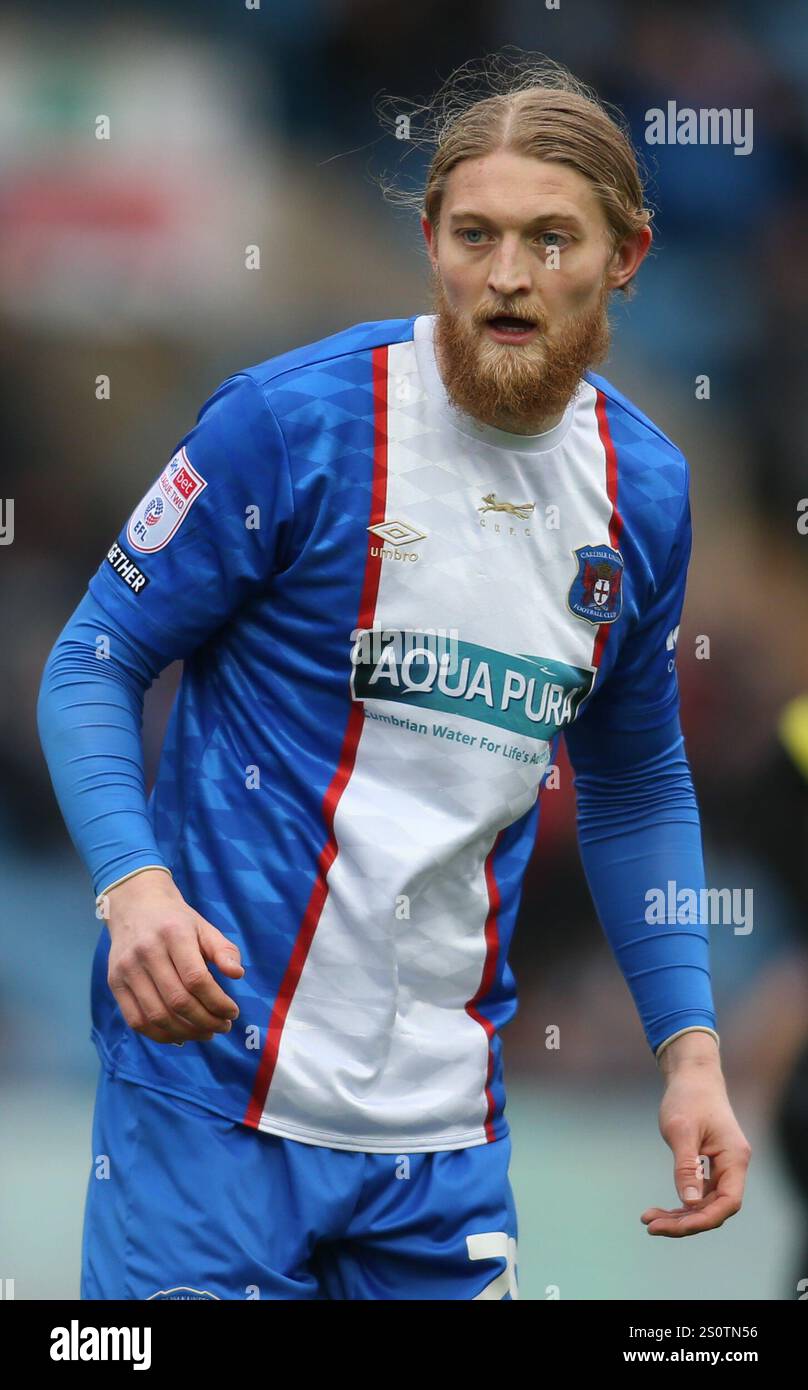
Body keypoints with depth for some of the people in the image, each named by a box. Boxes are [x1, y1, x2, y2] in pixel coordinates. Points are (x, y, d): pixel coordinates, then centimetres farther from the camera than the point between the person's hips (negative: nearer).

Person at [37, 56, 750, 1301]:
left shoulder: (644, 488, 6)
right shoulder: (294, 421, -10)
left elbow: (635, 785, 20)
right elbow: (91, 668, -4)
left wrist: (688, 1045, 10)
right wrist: (134, 885, -22)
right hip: (214, 1076, -5)